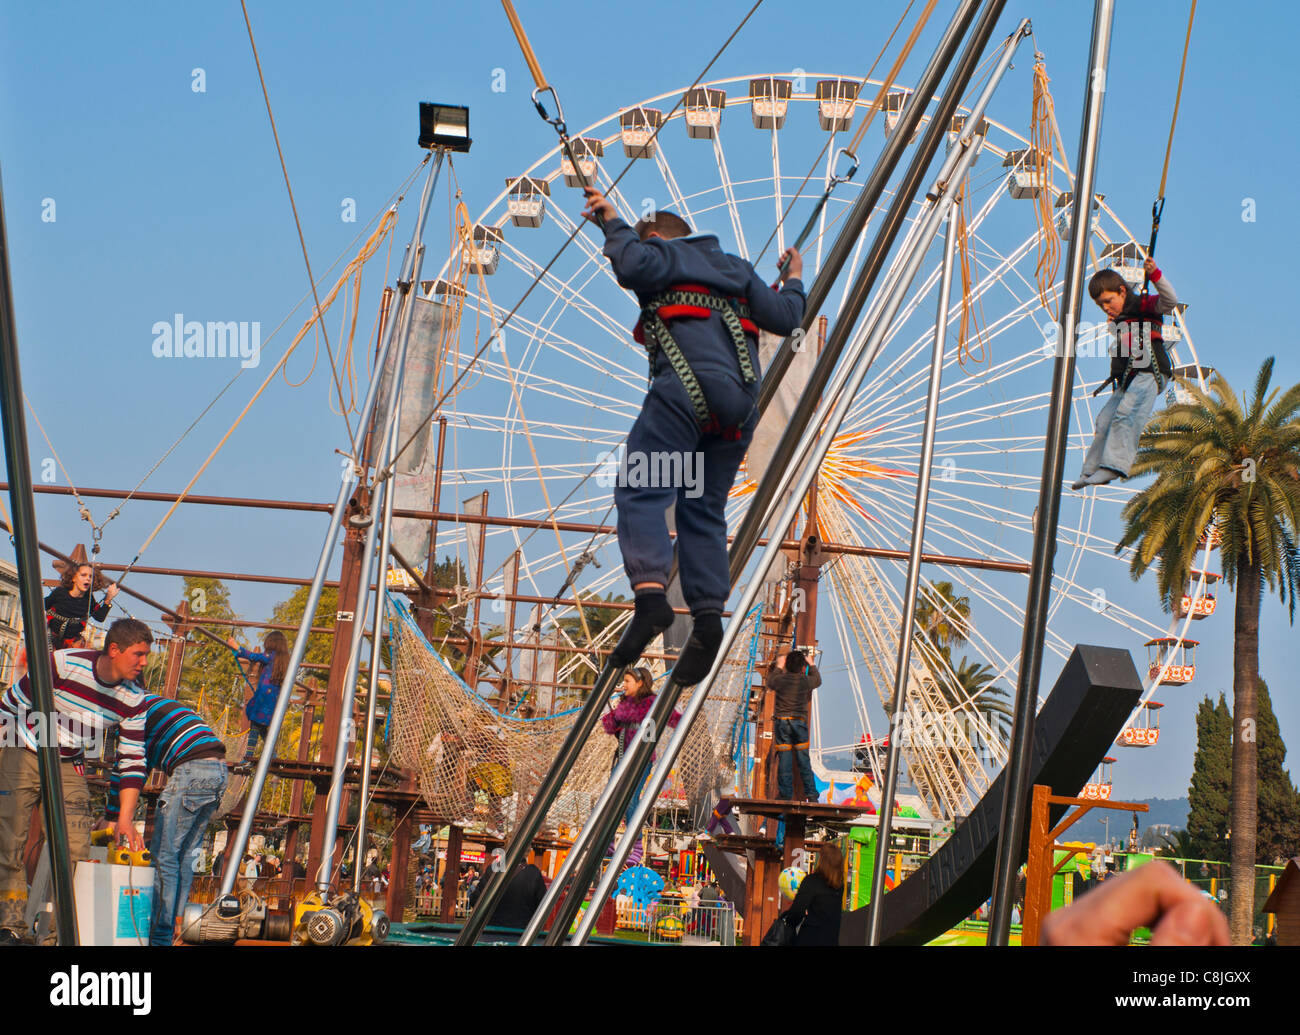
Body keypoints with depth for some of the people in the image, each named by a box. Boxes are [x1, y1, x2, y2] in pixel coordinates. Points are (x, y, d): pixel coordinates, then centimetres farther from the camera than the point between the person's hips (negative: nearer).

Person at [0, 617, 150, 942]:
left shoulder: (133, 700, -9)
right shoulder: (62, 664, -21)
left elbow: (132, 762, -6)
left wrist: (126, 819, -13)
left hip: (69, 769, 3)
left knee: (76, 851, -8)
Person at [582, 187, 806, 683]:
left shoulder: (664, 254, 14)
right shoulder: (735, 269, 30)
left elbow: (633, 267, -10)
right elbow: (783, 317, 23)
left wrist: (615, 225, 7)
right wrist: (793, 281, 43)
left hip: (686, 387, -6)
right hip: (739, 403, 6)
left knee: (641, 492, -12)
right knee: (703, 510, 9)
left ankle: (651, 594, -34)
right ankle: (708, 612, -9)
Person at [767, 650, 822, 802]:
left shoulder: (781, 679, -6)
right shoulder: (806, 681, -4)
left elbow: (770, 682, 17)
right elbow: (818, 680, 19)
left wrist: (778, 667, 28)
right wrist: (812, 665, 34)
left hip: (782, 722, 0)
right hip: (799, 721, 0)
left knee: (784, 759, 1)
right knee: (804, 760, 5)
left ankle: (785, 794, 2)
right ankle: (811, 793, 5)